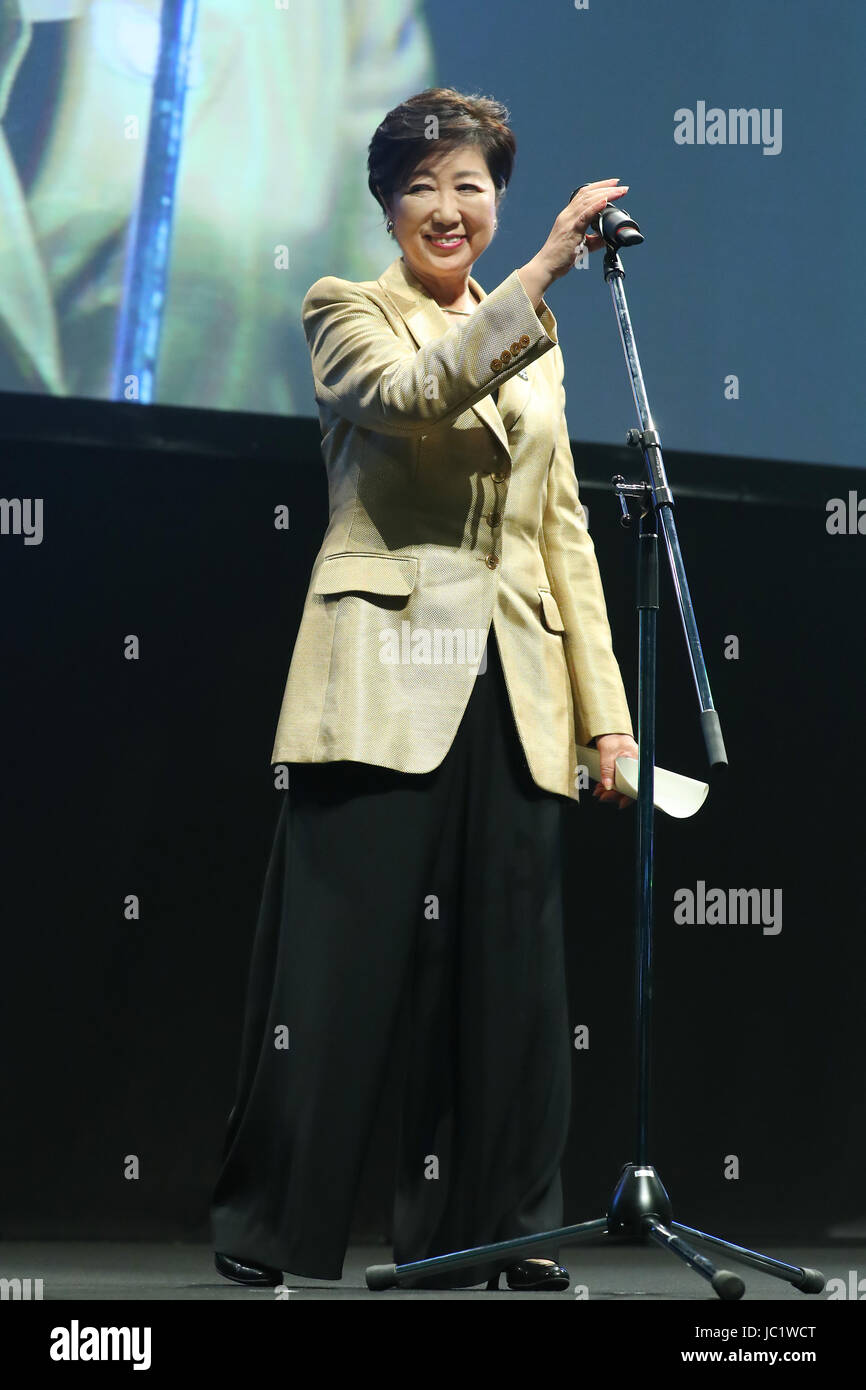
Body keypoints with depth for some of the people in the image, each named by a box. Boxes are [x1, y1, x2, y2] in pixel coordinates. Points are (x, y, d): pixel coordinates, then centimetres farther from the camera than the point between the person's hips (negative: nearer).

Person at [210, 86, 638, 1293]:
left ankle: (492, 1227, 11)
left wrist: (606, 709, 8)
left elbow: (565, 533, 16)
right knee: (340, 961, -5)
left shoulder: (534, 348, 20)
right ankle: (264, 1230, 4)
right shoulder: (348, 313, 5)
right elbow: (411, 392, -18)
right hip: (383, 682, -4)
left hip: (509, 694, 5)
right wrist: (544, 275, -27)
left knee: (505, 968, 3)